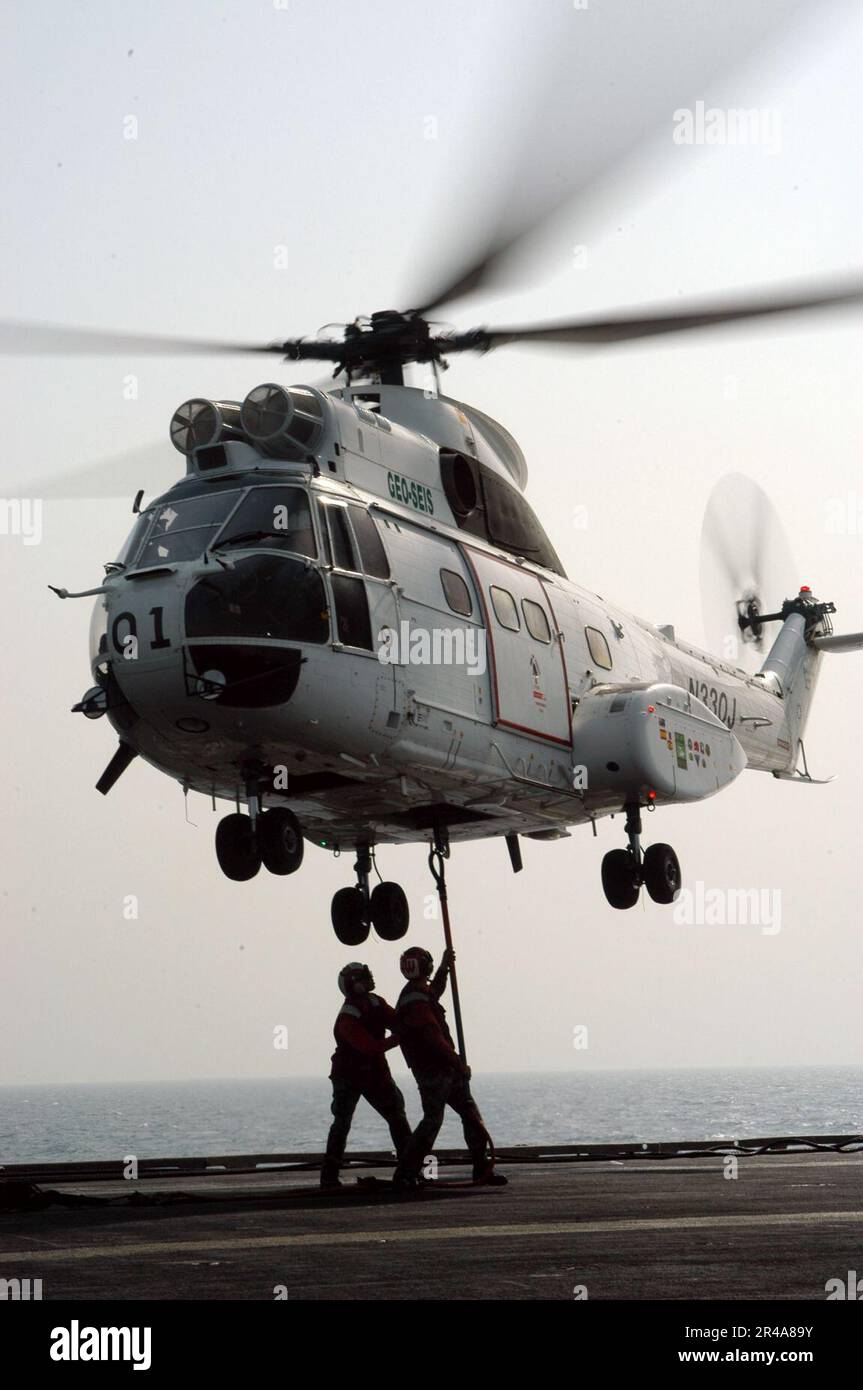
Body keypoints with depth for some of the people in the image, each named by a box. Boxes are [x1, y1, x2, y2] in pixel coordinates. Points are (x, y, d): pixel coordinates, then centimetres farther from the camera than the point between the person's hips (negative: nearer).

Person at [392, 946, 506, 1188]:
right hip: (432, 1070, -10)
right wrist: (459, 1064, -19)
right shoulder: (415, 1001, -19)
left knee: (470, 1112, 7)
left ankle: (483, 1168, 9)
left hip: (443, 1069, 10)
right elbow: (434, 1039, -23)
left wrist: (444, 968, 36)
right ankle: (405, 1174, -7)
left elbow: (434, 993, 43)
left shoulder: (420, 993, 14)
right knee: (432, 1120, -10)